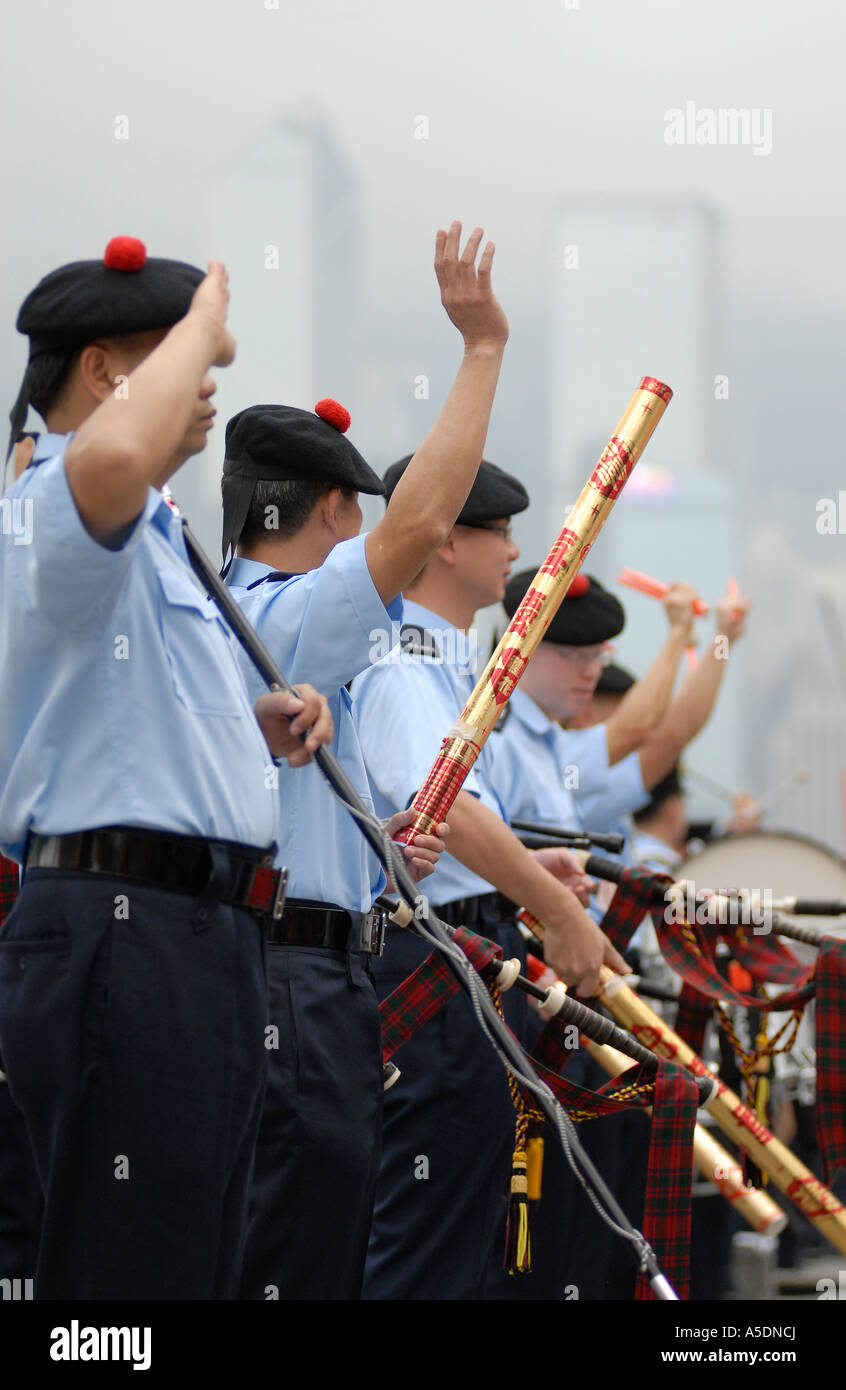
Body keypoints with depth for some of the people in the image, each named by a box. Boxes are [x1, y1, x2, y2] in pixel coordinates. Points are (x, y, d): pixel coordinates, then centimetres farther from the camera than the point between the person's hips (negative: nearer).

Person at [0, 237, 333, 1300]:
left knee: (192, 1267, 11)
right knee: (131, 1272, -13)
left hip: (200, 938, 11)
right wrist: (204, 324, -18)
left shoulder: (146, 539, 25)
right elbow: (112, 455, -35)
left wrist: (252, 728, 17)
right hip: (127, 941, -11)